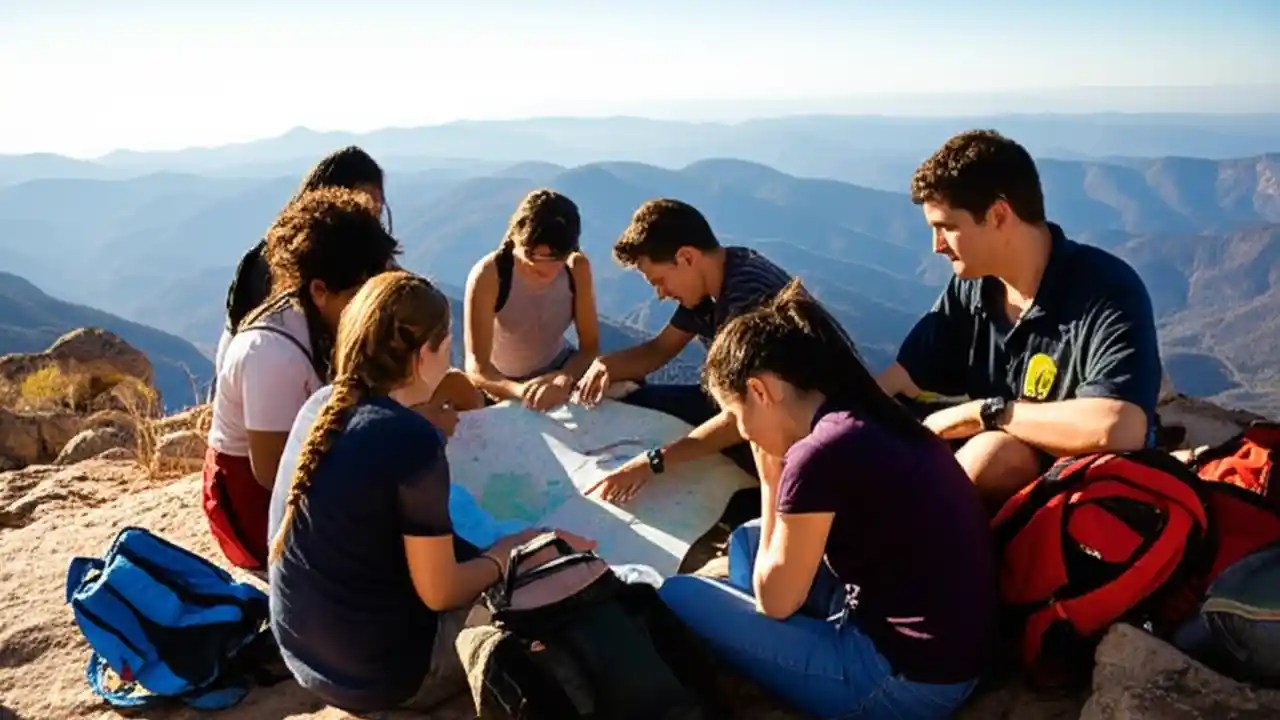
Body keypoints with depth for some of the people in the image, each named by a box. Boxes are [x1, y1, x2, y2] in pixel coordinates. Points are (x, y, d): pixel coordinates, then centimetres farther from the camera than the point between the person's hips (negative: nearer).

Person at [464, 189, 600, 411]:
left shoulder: (577, 268, -16)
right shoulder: (489, 275, -27)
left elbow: (590, 346, -15)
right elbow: (476, 367, -31)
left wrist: (564, 379, -37)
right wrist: (519, 390, -51)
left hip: (559, 369, 3)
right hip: (502, 384, -3)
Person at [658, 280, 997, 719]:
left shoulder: (820, 454, -23)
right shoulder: (866, 421, 5)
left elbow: (774, 599, -9)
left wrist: (770, 481, -4)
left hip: (907, 678, -9)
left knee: (678, 596, -4)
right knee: (746, 540, 21)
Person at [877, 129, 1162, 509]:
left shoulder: (1106, 292, -21)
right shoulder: (970, 289, -1)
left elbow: (1117, 429, -35)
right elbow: (896, 385, 4)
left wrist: (985, 411, -24)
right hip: (998, 483, 6)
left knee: (993, 452, -33)